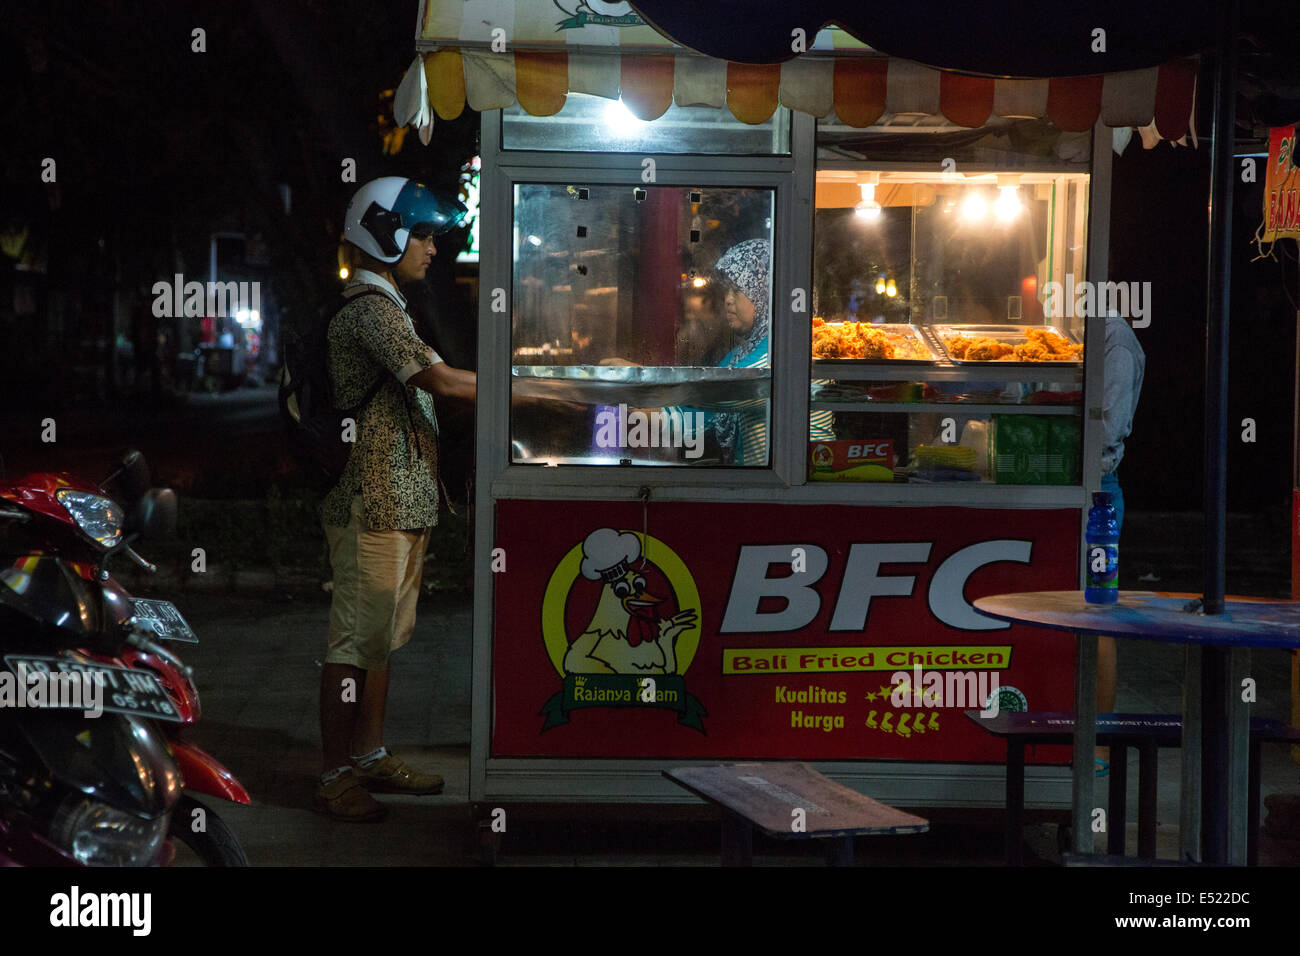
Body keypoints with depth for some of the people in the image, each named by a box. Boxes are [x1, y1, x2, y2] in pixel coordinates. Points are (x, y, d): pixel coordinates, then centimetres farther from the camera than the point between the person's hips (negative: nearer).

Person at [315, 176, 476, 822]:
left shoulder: (387, 306, 19)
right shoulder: (370, 309, -15)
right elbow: (442, 382, -22)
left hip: (401, 506, 10)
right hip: (373, 509, -10)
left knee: (385, 635, 16)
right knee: (356, 640, -5)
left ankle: (371, 756, 25)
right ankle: (334, 778, 0)